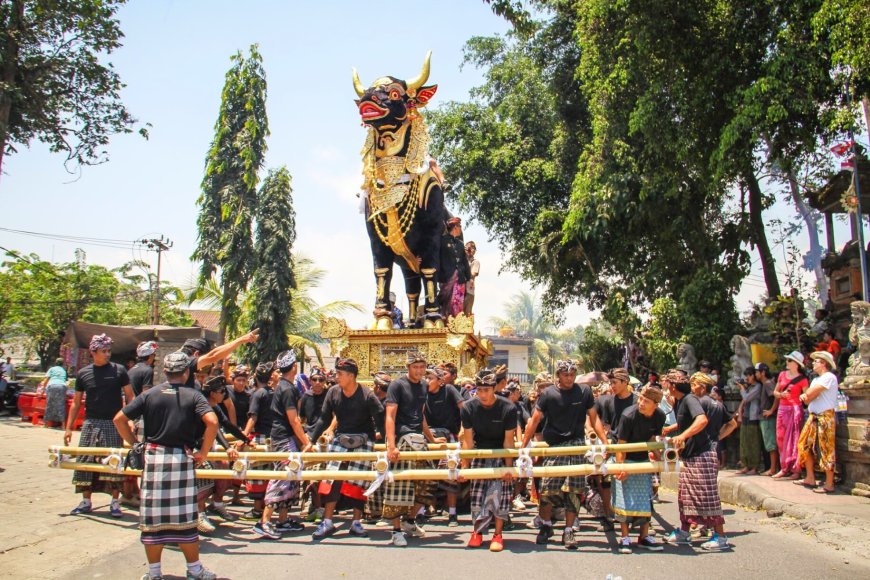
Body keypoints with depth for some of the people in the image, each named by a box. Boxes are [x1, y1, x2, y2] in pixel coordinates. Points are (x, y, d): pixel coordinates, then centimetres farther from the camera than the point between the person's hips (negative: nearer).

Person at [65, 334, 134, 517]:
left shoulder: (119, 370, -2)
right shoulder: (83, 373, 5)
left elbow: (130, 396, 1)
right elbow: (76, 402, 11)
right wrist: (69, 427, 7)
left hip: (113, 424, -2)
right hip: (90, 423, 3)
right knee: (85, 462, 6)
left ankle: (115, 502, 9)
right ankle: (86, 501, 20)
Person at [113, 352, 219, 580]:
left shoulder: (150, 394, 4)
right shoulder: (193, 395, -2)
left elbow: (119, 419, 3)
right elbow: (212, 422, -16)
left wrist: (134, 444, 13)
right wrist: (203, 452, -5)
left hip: (154, 457, 2)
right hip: (182, 458, -2)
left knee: (153, 517, 8)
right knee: (184, 517, 5)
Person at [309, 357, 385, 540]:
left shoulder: (367, 396, -17)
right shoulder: (333, 393, -7)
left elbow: (382, 421, -16)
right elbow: (324, 419, 1)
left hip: (363, 441, -3)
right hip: (340, 439, 3)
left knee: (358, 482, 0)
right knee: (331, 479, -4)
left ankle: (356, 523, 13)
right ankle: (327, 523, 4)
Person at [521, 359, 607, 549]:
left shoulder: (584, 391, 2)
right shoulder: (548, 394, -3)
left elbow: (594, 418, 8)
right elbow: (534, 421, 0)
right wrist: (523, 446, -1)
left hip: (577, 445, 1)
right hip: (553, 446, -1)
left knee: (573, 490, 2)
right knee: (547, 488, -2)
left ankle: (568, 531, 14)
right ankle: (546, 525, 20)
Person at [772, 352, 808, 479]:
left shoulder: (802, 379, -4)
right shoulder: (782, 375, 11)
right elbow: (775, 392, 15)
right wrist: (782, 394, -4)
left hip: (795, 409, -6)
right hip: (782, 409, 6)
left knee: (793, 440, -6)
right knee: (781, 440, 7)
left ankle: (796, 470, -1)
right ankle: (784, 469, 15)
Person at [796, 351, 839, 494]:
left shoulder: (829, 377, -10)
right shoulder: (816, 379, 21)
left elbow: (810, 393, -17)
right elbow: (807, 400, 15)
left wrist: (806, 395, 4)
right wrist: (806, 397, -7)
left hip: (825, 417, -9)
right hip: (813, 417, 9)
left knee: (826, 450, -7)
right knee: (805, 446, 8)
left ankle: (829, 485, -4)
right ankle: (810, 479, 15)